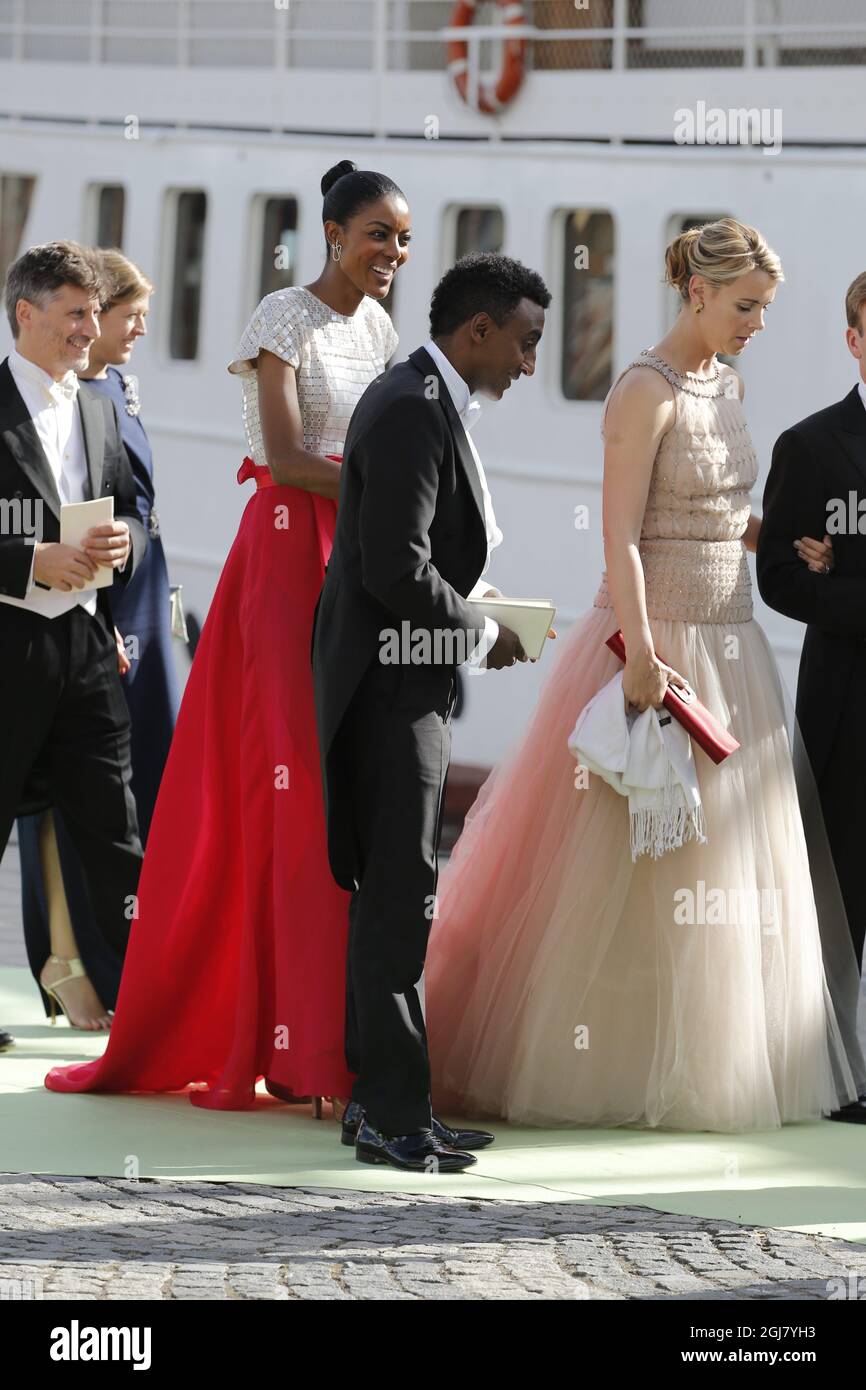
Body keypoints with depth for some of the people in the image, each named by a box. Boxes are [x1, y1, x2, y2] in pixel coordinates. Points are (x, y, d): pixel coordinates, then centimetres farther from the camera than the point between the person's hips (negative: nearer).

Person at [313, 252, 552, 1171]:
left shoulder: (425, 403, 15)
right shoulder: (411, 409, -18)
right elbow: (395, 569, -24)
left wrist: (474, 628, 10)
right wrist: (481, 636, -12)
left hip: (407, 687, 11)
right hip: (391, 688, -11)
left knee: (391, 899, 14)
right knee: (398, 901, -8)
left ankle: (379, 1097, 19)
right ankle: (393, 1113, -6)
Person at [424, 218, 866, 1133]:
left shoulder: (725, 387, 13)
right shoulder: (646, 390, -12)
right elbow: (620, 534, -18)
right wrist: (641, 655, -25)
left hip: (728, 647, 9)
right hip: (657, 640, -9)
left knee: (724, 855, 9)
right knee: (631, 859, -4)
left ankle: (704, 1061, 16)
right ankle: (602, 1066, 5)